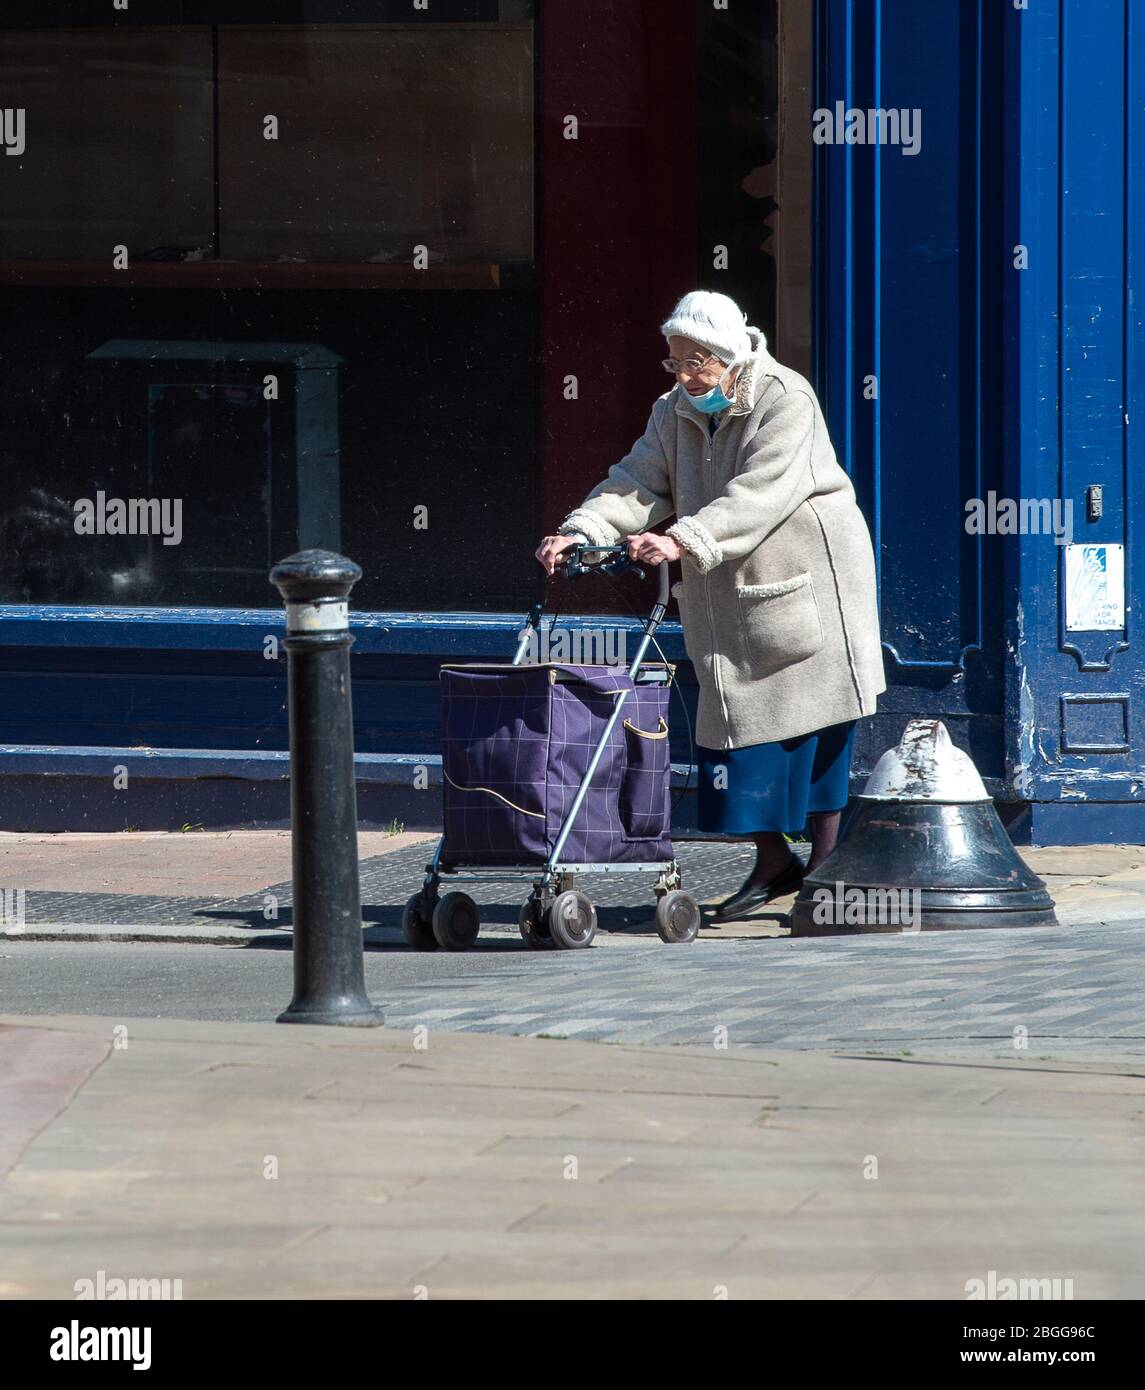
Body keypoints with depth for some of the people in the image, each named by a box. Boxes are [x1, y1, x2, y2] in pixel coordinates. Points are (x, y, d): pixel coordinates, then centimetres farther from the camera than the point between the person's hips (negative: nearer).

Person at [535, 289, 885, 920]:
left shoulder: (786, 401, -16)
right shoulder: (674, 413, 6)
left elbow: (758, 495, -29)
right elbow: (638, 483, -4)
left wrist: (685, 541, -41)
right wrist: (583, 530, -23)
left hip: (802, 583, -6)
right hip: (727, 599, 6)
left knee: (813, 722, -2)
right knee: (734, 718, 3)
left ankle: (827, 860, 8)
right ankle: (771, 861, 12)